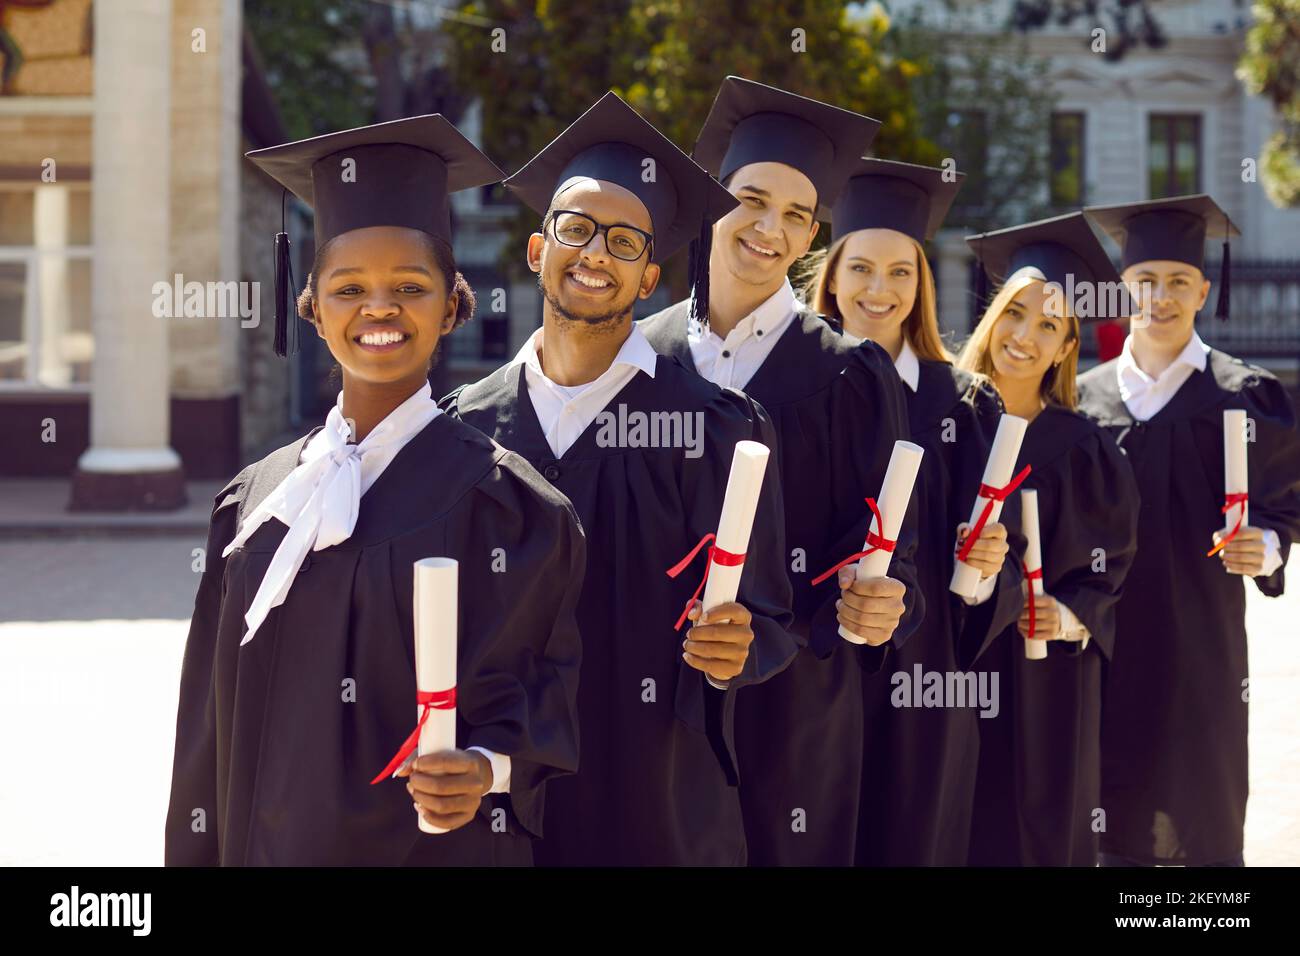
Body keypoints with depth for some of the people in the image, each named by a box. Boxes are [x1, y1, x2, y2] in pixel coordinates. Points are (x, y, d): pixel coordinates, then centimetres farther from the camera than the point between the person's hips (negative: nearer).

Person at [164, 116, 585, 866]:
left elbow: (538, 693, -6)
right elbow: (211, 733, 8)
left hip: (440, 847, -3)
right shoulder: (255, 503, 5)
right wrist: (199, 856, 5)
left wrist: (489, 769, -24)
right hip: (268, 846, 4)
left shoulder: (501, 499, -6)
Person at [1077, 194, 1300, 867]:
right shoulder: (1086, 397, 6)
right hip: (1108, 640, 2)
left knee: (1206, 820, 2)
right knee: (1120, 816, 5)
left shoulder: (1246, 397, 0)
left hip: (1200, 637, -2)